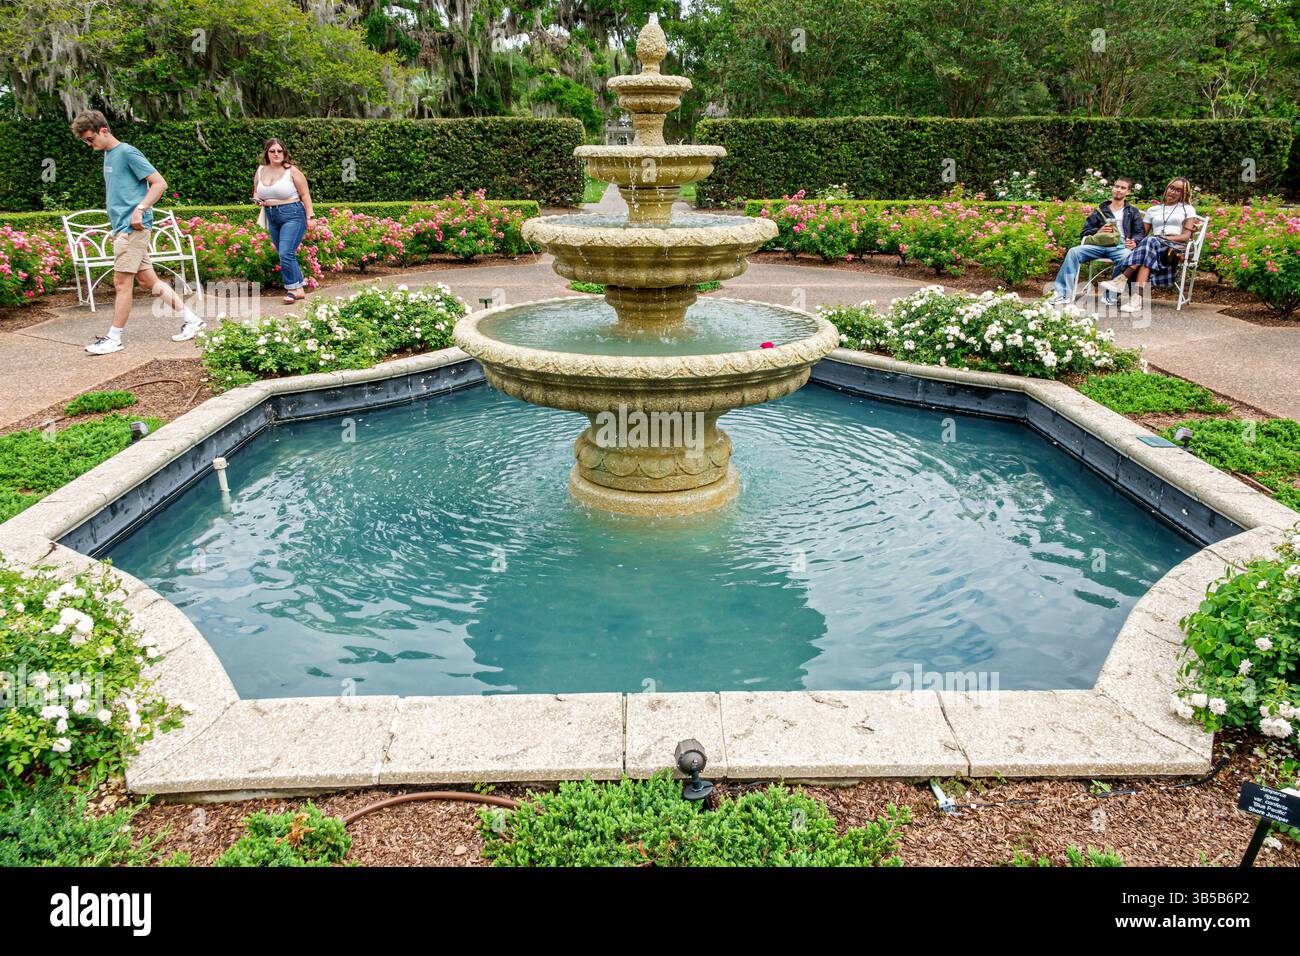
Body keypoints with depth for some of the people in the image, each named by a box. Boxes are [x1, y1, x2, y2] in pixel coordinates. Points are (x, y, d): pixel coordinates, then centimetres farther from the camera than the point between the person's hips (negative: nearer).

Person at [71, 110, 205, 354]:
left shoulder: (127, 152, -8)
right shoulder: (108, 155, 19)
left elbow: (160, 183, -12)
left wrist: (140, 209, -20)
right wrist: (116, 225, 16)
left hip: (132, 227, -9)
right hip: (121, 227, 9)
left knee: (122, 282, -6)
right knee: (148, 281, 8)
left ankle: (114, 338, 0)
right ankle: (192, 320, 14)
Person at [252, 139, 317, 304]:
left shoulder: (292, 170, -6)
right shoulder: (260, 171, 10)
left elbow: (305, 194, -4)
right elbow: (256, 192, 23)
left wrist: (310, 216, -9)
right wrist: (257, 200, 0)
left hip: (292, 215, -6)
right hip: (272, 217, 6)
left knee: (286, 254, -15)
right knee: (286, 255, 9)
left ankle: (293, 289, -4)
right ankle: (299, 288, 18)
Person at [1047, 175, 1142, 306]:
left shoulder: (1133, 212, 23)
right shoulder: (1100, 211, 25)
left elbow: (1139, 233, 13)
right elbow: (1083, 232, 21)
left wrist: (1134, 242, -11)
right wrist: (1098, 231, 0)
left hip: (1120, 246, -2)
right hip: (1099, 245, 2)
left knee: (1128, 257, -38)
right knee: (1074, 252, -25)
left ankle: (1111, 296, -34)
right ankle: (1064, 294, -33)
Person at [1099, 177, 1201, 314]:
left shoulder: (1188, 209, 17)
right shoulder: (1153, 210, 26)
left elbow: (1186, 236, 4)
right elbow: (1142, 233, 17)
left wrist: (1165, 238, -13)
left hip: (1176, 248, -2)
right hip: (1154, 244, 2)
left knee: (1151, 241, -35)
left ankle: (1121, 279, -49)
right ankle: (1137, 299, -52)